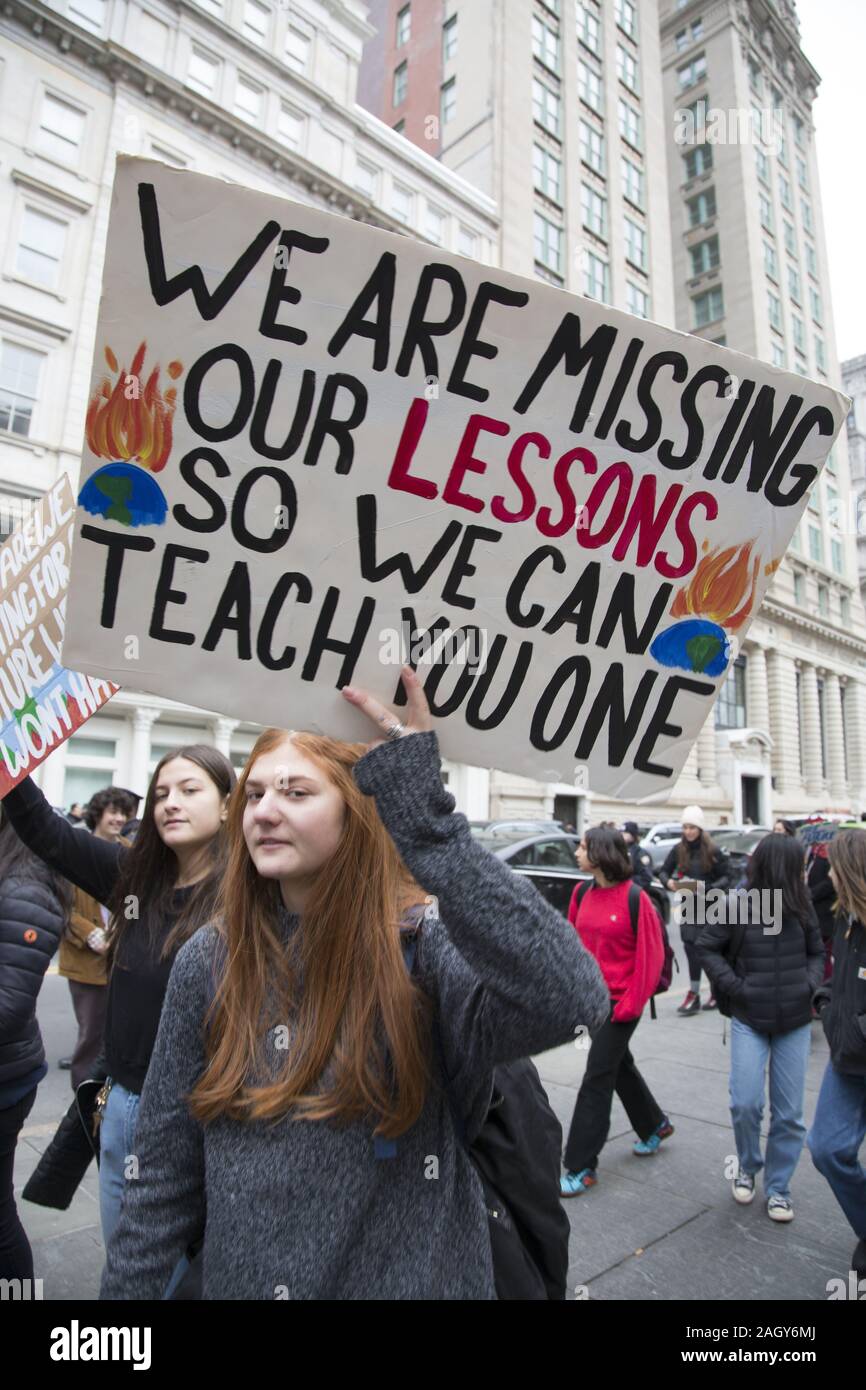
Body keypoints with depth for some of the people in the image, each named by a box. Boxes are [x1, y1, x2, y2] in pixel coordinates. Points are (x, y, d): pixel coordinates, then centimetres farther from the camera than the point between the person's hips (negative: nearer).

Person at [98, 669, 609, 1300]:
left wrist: (423, 816, -41)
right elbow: (165, 1172, -1)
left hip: (410, 1278, -2)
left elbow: (572, 1000, -39)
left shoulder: (425, 948, -20)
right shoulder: (208, 962, -9)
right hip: (238, 1277, 3)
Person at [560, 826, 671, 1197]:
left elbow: (651, 954, -14)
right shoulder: (582, 894, 1)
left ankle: (581, 1167, 9)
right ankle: (654, 1125, 46)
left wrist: (633, 1002, -14)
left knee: (597, 1077, -2)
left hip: (620, 1002, -7)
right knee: (618, 1064, 22)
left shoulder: (634, 898, -17)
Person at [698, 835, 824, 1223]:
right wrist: (734, 986, -9)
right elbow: (707, 947, -2)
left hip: (795, 1022, 3)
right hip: (749, 1020, -2)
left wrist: (809, 984, -4)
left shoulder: (801, 906, -1)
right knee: (745, 1103, -3)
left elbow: (817, 952, 13)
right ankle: (747, 1168, 26)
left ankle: (777, 1187, 24)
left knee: (789, 1111, 6)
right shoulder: (738, 903, -11)